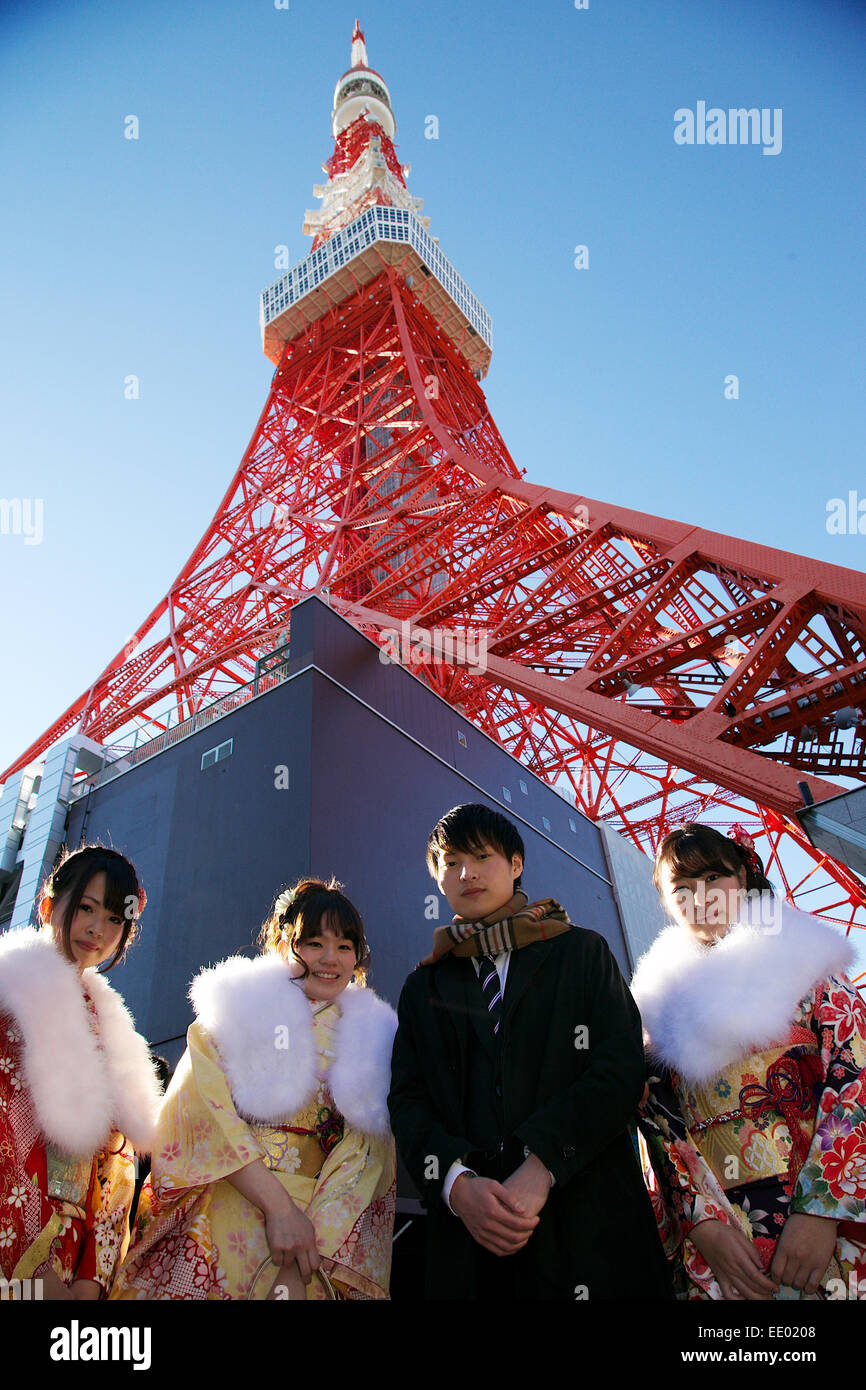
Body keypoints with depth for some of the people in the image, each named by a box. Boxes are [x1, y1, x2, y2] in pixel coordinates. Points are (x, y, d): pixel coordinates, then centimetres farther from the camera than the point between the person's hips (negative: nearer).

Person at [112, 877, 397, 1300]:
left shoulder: (368, 1037, 8)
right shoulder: (237, 1007, 3)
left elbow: (364, 1154, 0)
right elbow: (201, 1114, -8)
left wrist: (302, 1264, -13)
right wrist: (278, 1205, -18)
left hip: (324, 1218, 2)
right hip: (223, 1218, -1)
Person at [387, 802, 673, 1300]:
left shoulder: (582, 952, 4)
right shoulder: (425, 986, 11)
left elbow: (621, 1068, -6)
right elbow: (407, 1099, 4)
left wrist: (540, 1168, -16)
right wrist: (457, 1183, -14)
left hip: (585, 1220, -1)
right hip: (469, 1227, 2)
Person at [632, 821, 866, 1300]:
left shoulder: (795, 957, 3)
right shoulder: (662, 992, 9)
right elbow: (657, 1117, 3)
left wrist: (821, 1210, -15)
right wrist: (705, 1222, -10)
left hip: (826, 1222, -1)